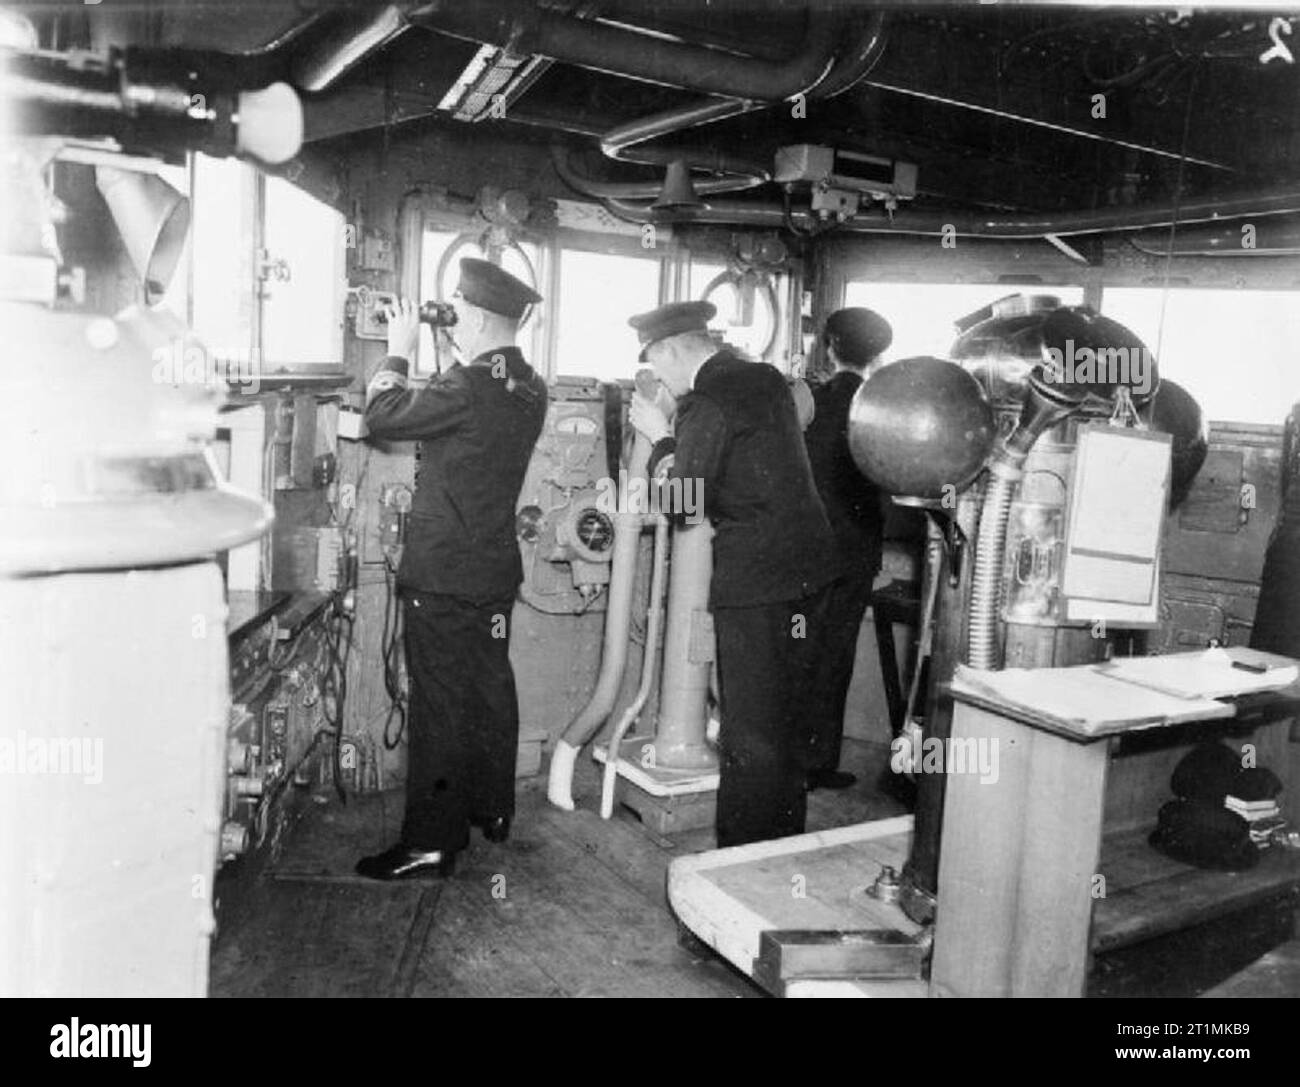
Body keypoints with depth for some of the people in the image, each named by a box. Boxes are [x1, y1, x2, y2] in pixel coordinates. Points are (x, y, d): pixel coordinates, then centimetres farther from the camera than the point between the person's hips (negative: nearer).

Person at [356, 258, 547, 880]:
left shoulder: (468, 386, -20)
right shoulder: (529, 390, 5)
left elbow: (383, 416, -12)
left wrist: (399, 351, 1)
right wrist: (454, 357, 12)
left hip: (442, 576, -8)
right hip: (495, 569, 8)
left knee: (441, 706, -2)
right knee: (490, 691, 17)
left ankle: (431, 842, 6)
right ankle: (492, 811, 31)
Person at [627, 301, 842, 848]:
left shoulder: (705, 402, -13)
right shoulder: (767, 378, 12)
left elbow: (683, 496, -11)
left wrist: (661, 438, 3)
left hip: (755, 578, -9)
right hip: (809, 564, 9)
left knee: (749, 729, 1)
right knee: (786, 716, 19)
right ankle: (787, 836, 31)